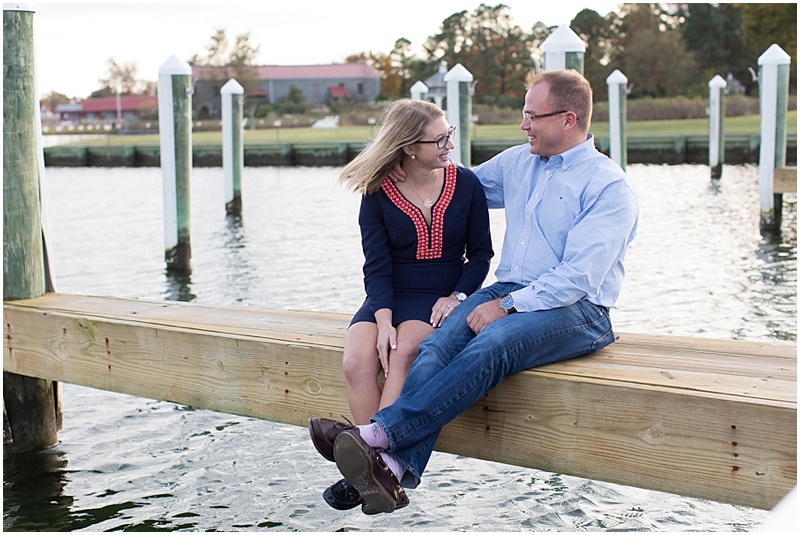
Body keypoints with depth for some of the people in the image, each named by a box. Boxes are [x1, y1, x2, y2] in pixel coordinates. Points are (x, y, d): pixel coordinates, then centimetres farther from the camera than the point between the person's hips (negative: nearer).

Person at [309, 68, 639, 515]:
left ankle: (377, 434, -42)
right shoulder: (517, 163, 17)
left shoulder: (608, 186, -5)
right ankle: (395, 469, -42)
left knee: (490, 346, -35)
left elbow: (579, 277, -15)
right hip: (509, 294, 6)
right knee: (438, 344, -25)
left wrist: (505, 307, -19)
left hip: (575, 310, -6)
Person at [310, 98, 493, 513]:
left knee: (404, 353, -33)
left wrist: (457, 296, -8)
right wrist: (384, 320, -18)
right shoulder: (378, 195, 2)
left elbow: (480, 253, 8)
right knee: (357, 362, -28)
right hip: (389, 298, 1)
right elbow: (376, 266, -3)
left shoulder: (466, 184, 4)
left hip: (441, 299, -1)